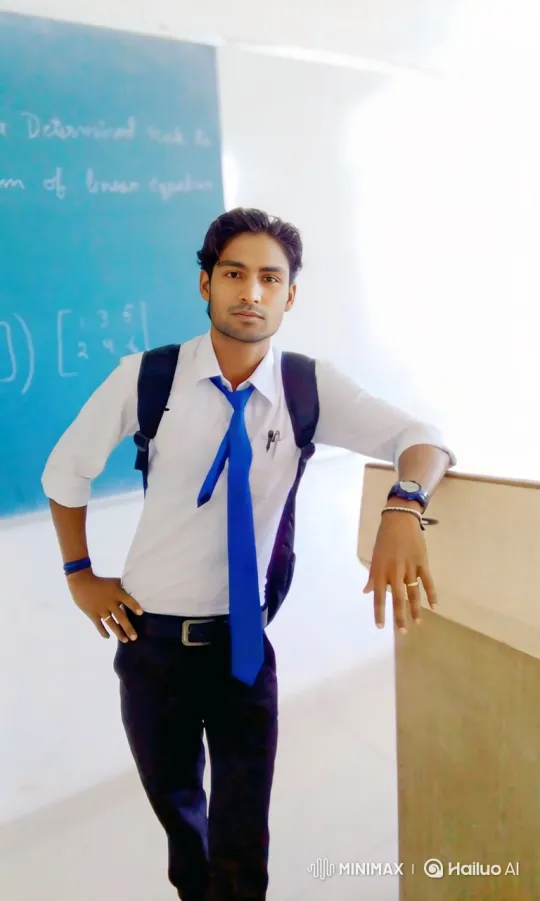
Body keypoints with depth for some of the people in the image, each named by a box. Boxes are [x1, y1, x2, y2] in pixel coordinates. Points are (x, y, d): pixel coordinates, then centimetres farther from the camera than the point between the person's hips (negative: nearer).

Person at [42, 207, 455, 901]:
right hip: (151, 634, 1)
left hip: (243, 638, -1)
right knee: (173, 801, 25)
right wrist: (79, 575, 3)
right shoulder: (147, 377, -12)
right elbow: (65, 469, 2)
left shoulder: (311, 387, -10)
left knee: (244, 844, 7)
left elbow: (423, 441, -10)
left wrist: (403, 507, -31)